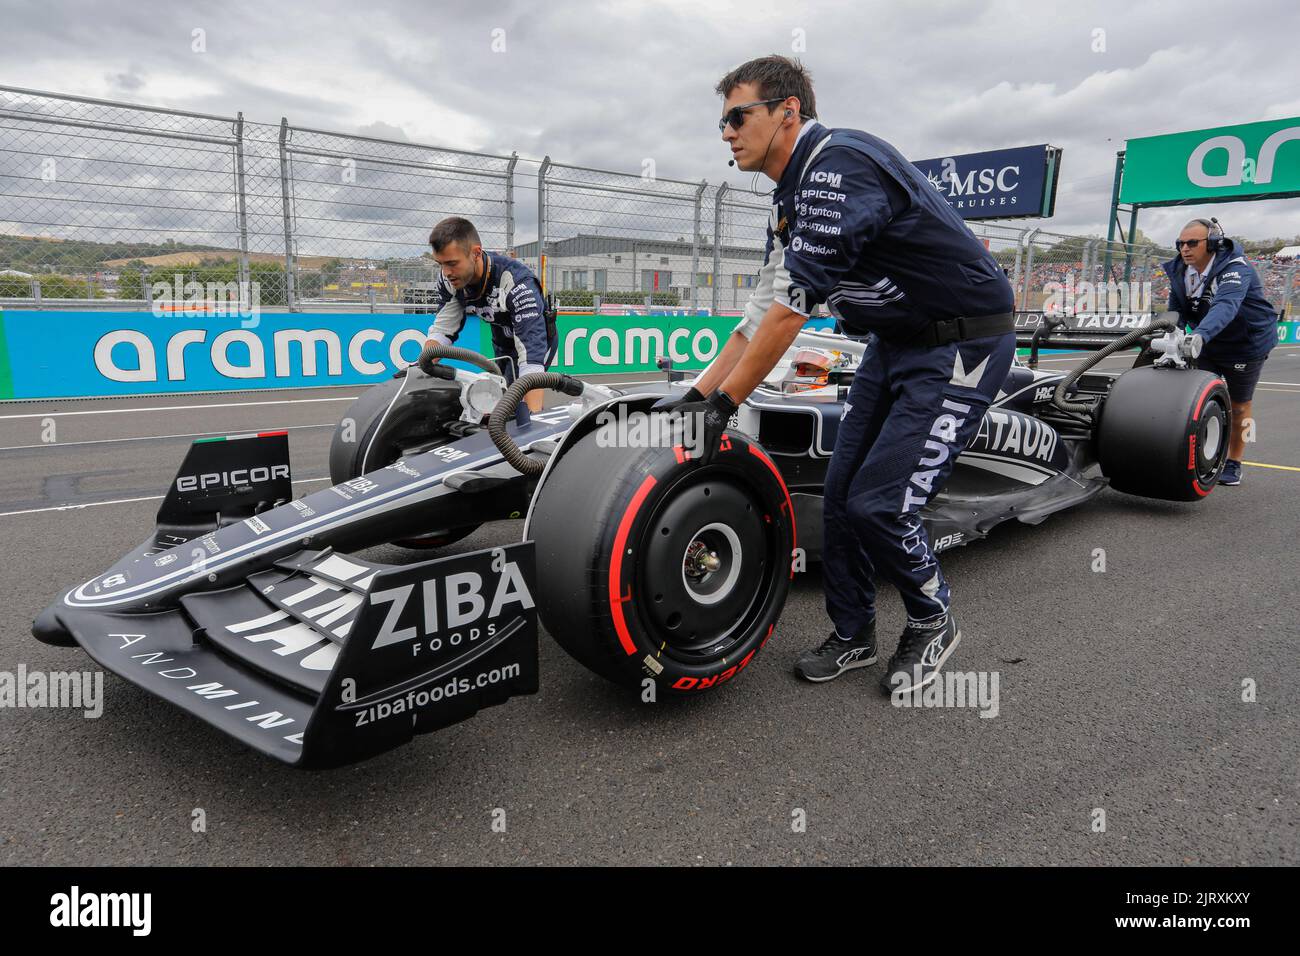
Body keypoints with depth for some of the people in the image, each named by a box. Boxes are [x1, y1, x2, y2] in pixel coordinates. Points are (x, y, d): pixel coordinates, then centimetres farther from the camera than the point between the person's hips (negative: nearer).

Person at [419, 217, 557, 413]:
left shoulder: (517, 281, -38)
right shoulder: (450, 279, -18)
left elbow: (532, 347, -47)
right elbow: (443, 328, -9)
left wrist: (534, 415, -57)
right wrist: (423, 363, -32)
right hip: (501, 344, 7)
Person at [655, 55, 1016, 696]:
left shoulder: (839, 164, -23)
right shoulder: (791, 199, 8)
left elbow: (792, 306, -26)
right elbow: (763, 310, 9)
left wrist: (724, 404, -19)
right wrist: (696, 395, 4)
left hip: (962, 346, -9)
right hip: (894, 343, 9)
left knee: (878, 504, -12)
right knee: (841, 489, 5)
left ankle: (932, 624, 16)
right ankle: (852, 636, 21)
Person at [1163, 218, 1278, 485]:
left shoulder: (1236, 269, -30)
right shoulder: (1181, 271, -10)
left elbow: (1225, 307, -48)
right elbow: (1176, 312, -9)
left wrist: (1198, 337, -65)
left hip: (1246, 345, -5)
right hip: (1206, 345, 5)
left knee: (1239, 405, 9)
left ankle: (1233, 463, 24)